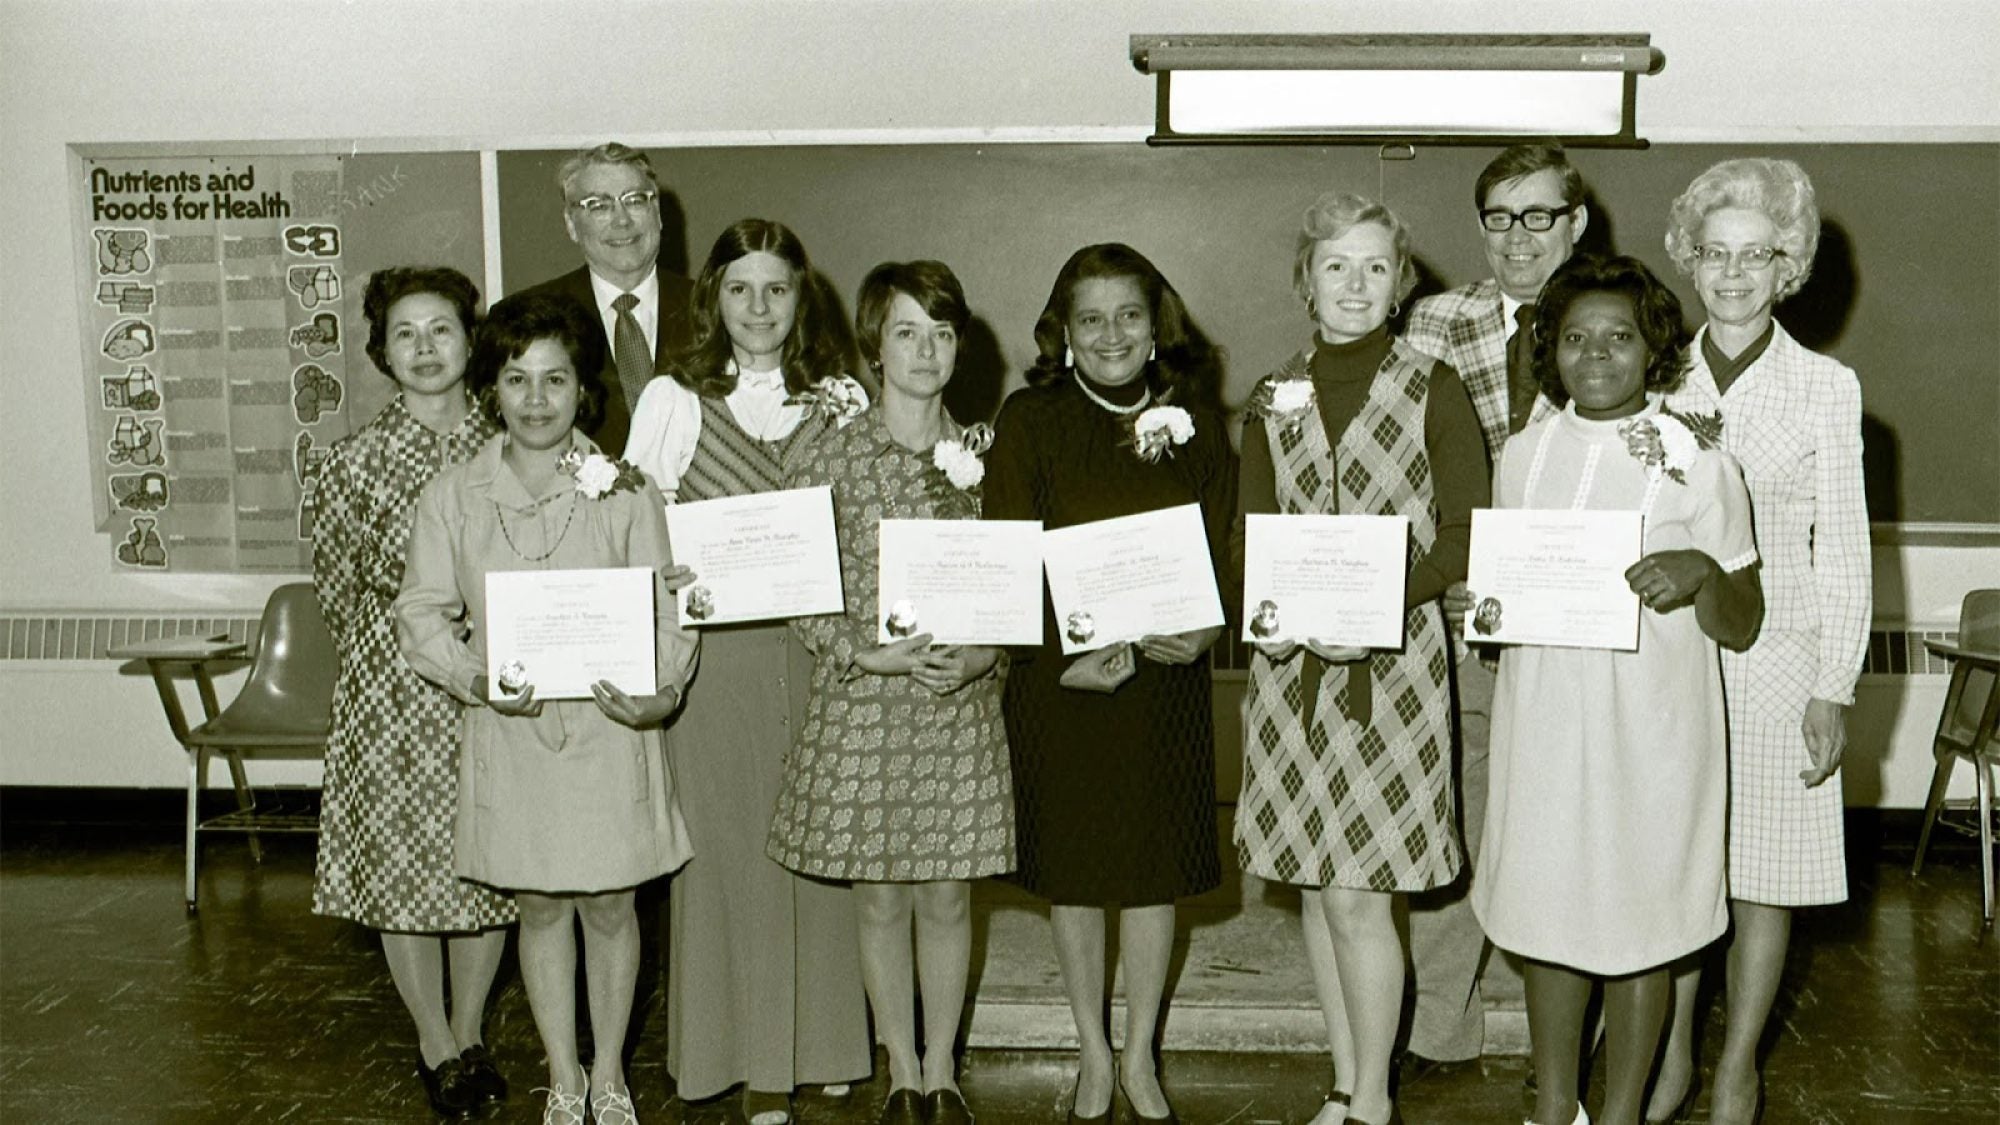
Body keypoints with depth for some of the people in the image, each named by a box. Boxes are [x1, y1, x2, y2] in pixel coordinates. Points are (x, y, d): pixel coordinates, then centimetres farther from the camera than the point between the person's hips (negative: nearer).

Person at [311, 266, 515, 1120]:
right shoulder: (357, 460, -5)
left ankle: (470, 1033, 29)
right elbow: (336, 586, 4)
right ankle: (434, 1044, 25)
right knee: (404, 862, 7)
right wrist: (415, 644, 0)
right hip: (394, 696, -1)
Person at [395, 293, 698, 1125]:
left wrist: (657, 694, -23)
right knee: (541, 906, 12)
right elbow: (422, 612, 1)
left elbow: (666, 612, -5)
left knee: (609, 903, 9)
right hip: (510, 732, 1)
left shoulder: (625, 494, -4)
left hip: (608, 730, -1)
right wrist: (476, 676, -17)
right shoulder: (452, 497, 1)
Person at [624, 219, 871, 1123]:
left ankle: (821, 1044, 22)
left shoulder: (842, 402, 9)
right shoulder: (671, 401, 5)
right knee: (726, 844, 1)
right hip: (712, 652, -1)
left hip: (816, 646, 1)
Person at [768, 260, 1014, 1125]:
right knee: (880, 898, 9)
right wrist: (870, 655, -15)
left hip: (962, 706, 1)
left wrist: (983, 655, -10)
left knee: (948, 896, 9)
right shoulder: (828, 463, -3)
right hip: (862, 707, -1)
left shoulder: (983, 455, 4)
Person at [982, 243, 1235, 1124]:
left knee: (1155, 863, 9)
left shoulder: (1194, 414, 4)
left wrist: (1200, 628, -15)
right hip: (1060, 677, -1)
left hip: (1167, 677, 2)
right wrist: (1069, 653, -20)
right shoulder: (1030, 419, -4)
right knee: (1073, 865, 9)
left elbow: (1222, 540, 3)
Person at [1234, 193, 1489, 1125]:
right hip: (1292, 664, 4)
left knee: (1357, 894, -5)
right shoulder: (1275, 397, 10)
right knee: (1317, 888, 9)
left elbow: (1464, 534, -4)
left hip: (1393, 658, -4)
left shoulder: (1432, 388, -1)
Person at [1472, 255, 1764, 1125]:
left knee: (1639, 924, 8)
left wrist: (1701, 574, -23)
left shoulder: (1697, 463, -5)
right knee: (1545, 913, 12)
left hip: (1649, 730, -3)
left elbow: (1740, 628, -3)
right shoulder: (1523, 455, 5)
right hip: (1542, 720, 3)